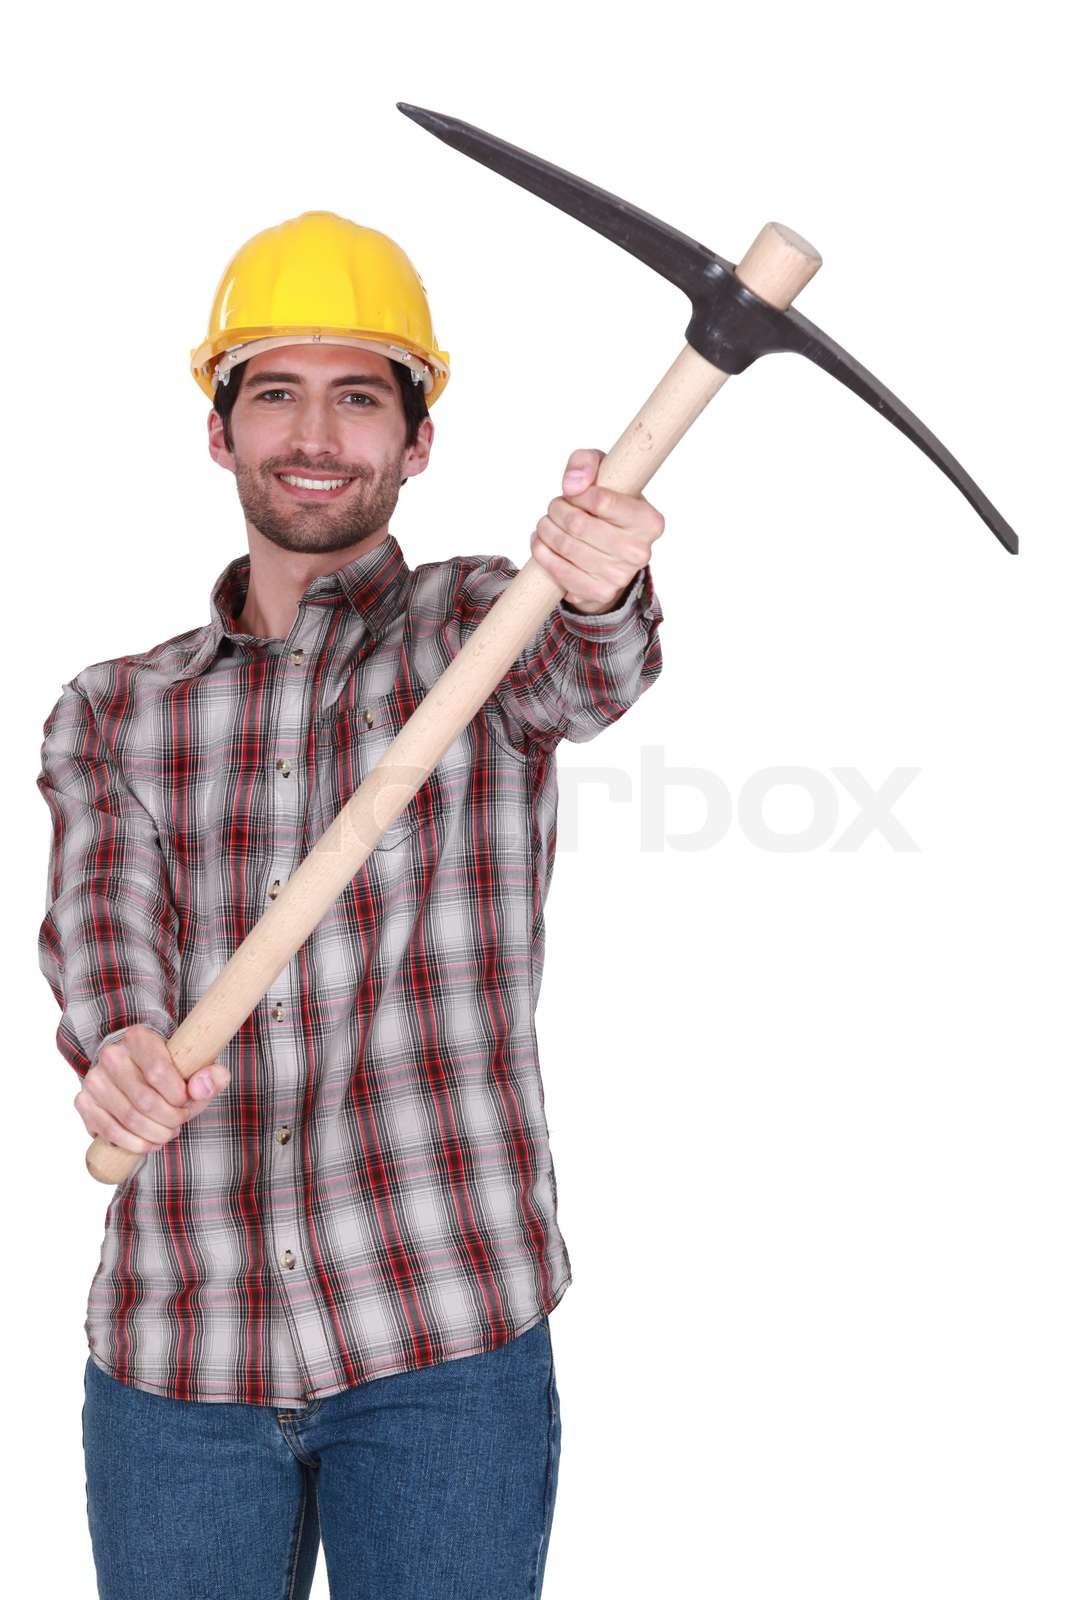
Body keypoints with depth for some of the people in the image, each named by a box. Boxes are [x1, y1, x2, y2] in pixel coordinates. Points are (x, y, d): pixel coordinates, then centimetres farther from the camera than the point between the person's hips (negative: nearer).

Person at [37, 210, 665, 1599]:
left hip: (448, 1341, -2)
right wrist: (118, 1046, -29)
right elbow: (101, 914, -6)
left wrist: (600, 585, -43)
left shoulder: (480, 622, 3)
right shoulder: (109, 713, 10)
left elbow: (586, 676, -19)